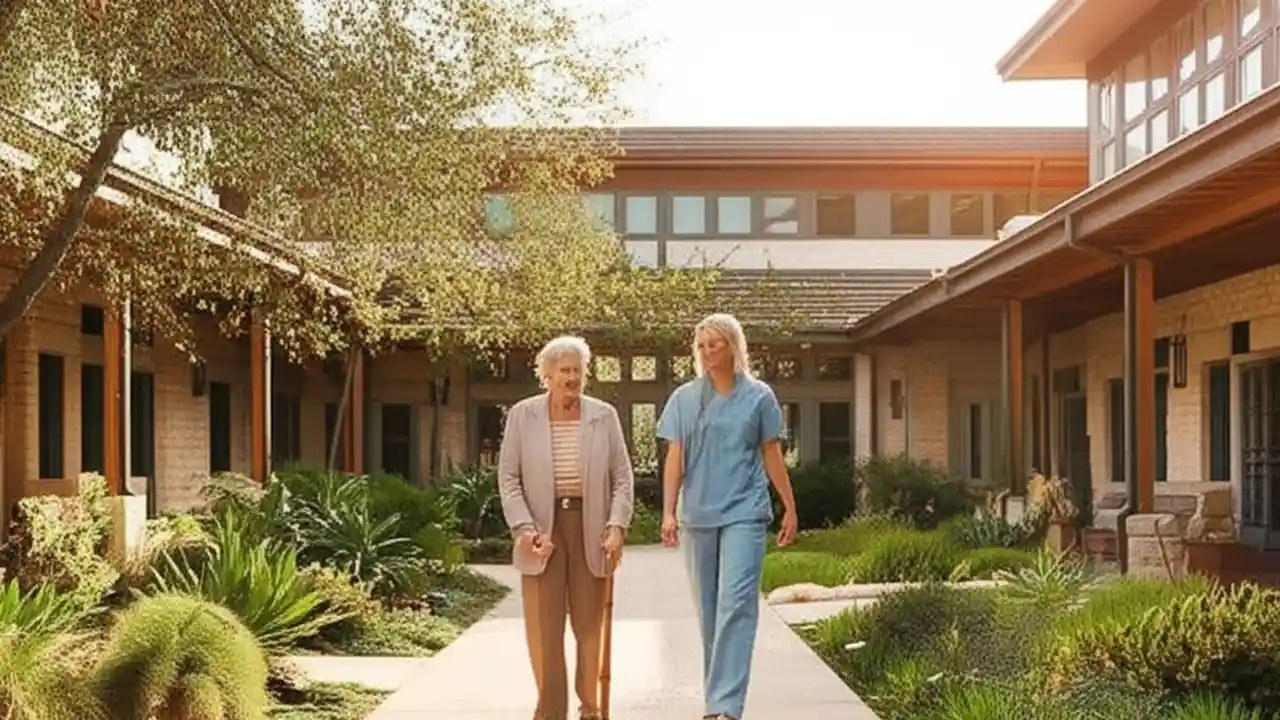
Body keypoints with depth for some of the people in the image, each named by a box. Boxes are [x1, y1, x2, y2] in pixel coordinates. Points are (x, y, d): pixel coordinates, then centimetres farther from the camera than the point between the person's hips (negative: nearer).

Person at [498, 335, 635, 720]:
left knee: (589, 623, 7)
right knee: (543, 626, 0)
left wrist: (617, 525, -9)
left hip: (590, 528, 1)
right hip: (542, 528, -1)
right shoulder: (522, 415, 3)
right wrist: (523, 527, -10)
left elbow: (622, 478, 4)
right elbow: (508, 478, 2)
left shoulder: (604, 415, 5)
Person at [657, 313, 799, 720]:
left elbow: (772, 456, 7)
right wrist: (668, 512, -4)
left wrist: (790, 508, 7)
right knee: (708, 610, 10)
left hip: (744, 513, -3)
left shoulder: (758, 396, 3)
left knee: (736, 606, -13)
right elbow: (674, 459, 4)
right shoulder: (685, 399, 6)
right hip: (698, 516, 3)